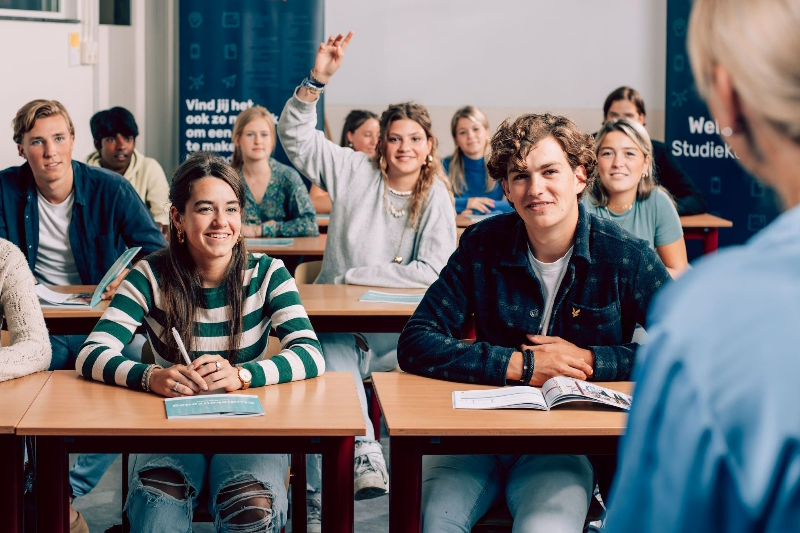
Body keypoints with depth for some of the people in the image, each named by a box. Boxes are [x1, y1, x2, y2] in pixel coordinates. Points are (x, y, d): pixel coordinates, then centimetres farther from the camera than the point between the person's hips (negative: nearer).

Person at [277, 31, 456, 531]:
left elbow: (432, 273, -8)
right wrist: (317, 80, -16)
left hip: (394, 334, -1)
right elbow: (296, 137, 0)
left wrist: (353, 278, -9)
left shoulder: (436, 198, 4)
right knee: (331, 369, -34)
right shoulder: (356, 171, 8)